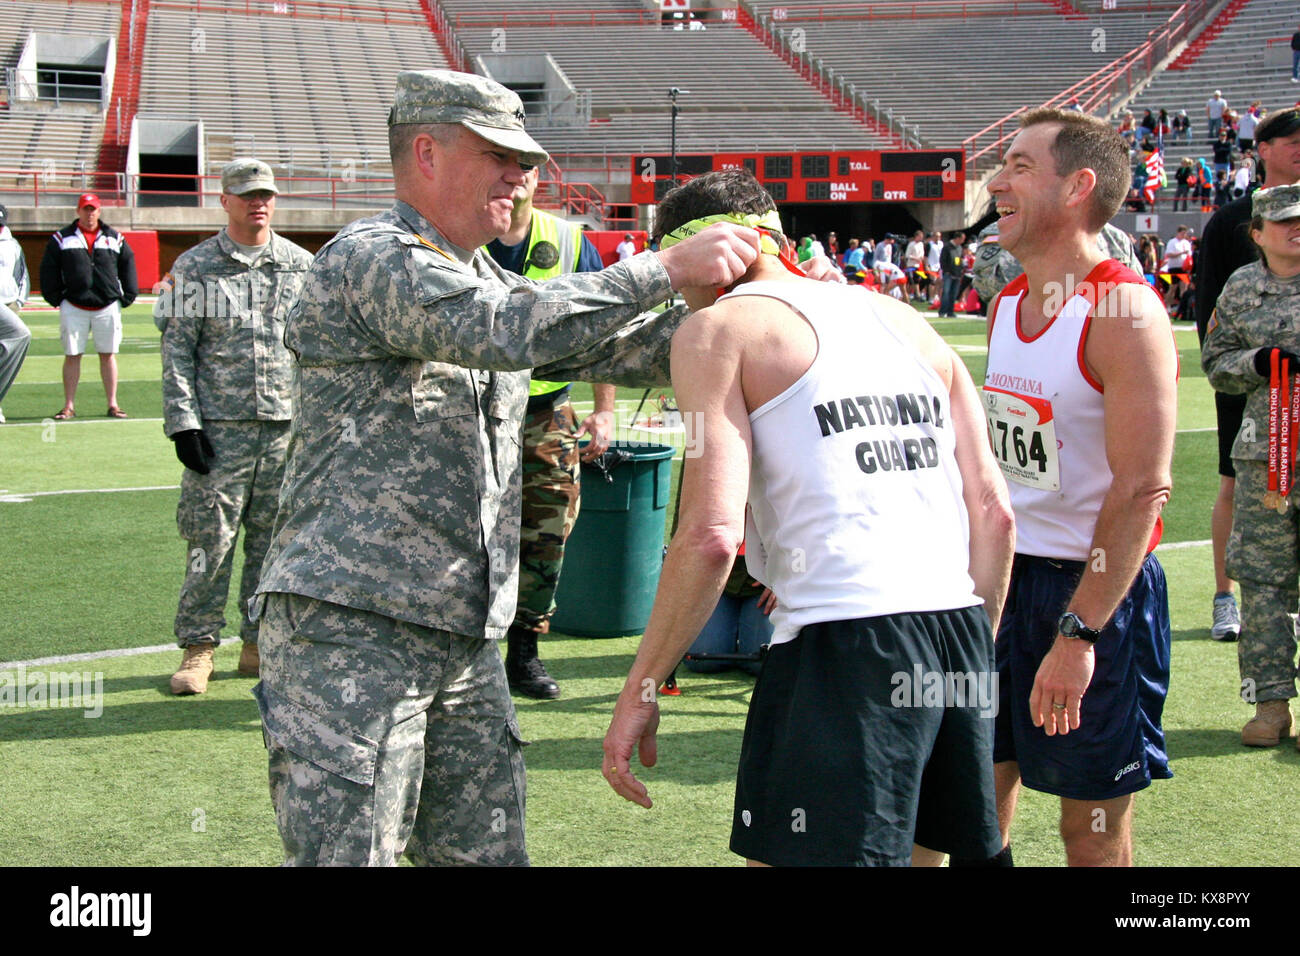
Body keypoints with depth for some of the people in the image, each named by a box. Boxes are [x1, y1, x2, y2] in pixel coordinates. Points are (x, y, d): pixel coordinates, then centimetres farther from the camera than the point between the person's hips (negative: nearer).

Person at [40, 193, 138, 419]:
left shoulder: (114, 238, 9)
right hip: (73, 306, -1)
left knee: (108, 355, 4)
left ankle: (112, 405, 9)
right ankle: (69, 406, 6)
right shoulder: (62, 238, 5)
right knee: (72, 356, 1)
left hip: (107, 307, 1)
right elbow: (49, 269, 5)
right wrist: (54, 297, -1)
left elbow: (128, 266, 13)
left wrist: (127, 296, 5)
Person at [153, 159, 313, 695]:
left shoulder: (302, 266, 11)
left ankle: (261, 641, 16)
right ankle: (198, 647, 5)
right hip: (219, 426, -2)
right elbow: (176, 350, 1)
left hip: (287, 424, 2)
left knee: (273, 537, 6)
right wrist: (183, 423, -7)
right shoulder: (194, 267, 4)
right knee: (210, 539, -4)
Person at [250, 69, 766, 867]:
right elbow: (510, 332, -23)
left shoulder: (489, 283, 21)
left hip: (465, 643, 9)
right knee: (347, 853, -8)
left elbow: (623, 351, 18)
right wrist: (668, 269, -19)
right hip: (348, 624, -9)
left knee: (487, 852, 7)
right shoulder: (371, 260, -9)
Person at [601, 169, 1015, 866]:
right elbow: (992, 512, 16)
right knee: (915, 852, 20)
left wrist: (640, 690, -5)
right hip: (957, 627, 7)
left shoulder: (717, 329, 2)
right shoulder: (907, 322, 21)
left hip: (844, 641, -7)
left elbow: (712, 536, -10)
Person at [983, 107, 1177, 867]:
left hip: (1096, 588, -7)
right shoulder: (1006, 304, 9)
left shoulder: (1124, 313, -16)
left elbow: (1143, 489, -21)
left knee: (1094, 832, 3)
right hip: (1004, 577, 8)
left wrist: (1079, 633, -24)